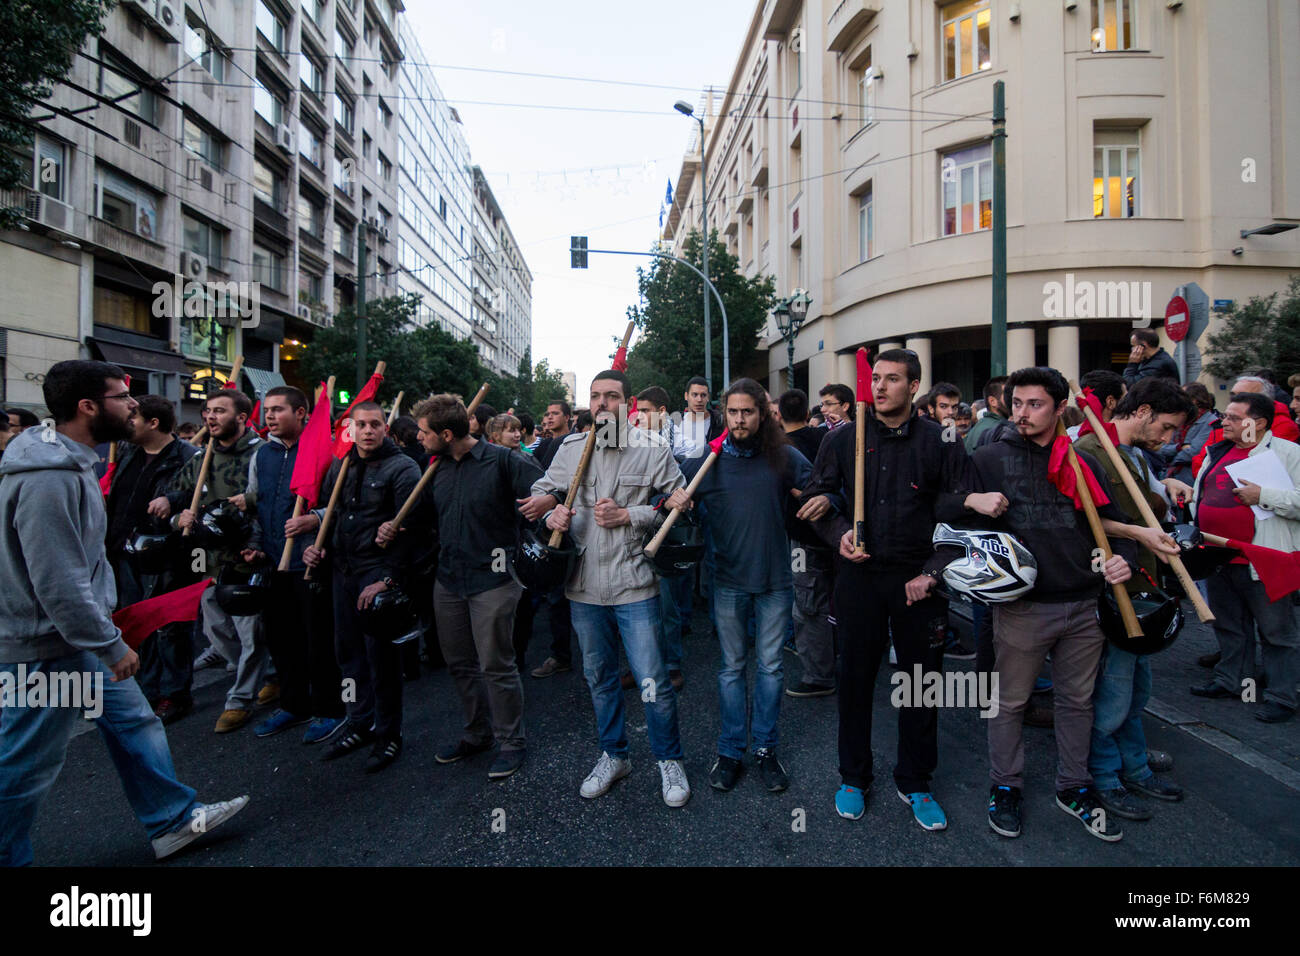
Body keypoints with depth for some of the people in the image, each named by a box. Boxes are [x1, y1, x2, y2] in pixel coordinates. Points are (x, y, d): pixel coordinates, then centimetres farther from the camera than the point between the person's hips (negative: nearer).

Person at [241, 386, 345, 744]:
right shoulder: (262, 454, 11)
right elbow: (255, 506, 19)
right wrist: (256, 545, 9)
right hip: (273, 564, 7)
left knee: (318, 639, 3)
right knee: (279, 635, 16)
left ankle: (329, 711, 19)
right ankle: (293, 705, 33)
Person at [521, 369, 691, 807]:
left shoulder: (653, 449, -4)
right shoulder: (570, 448, 6)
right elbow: (539, 496, 14)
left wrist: (627, 515, -14)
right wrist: (552, 515, -9)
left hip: (634, 586, -3)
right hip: (584, 588, 4)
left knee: (653, 682, 0)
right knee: (599, 678, 18)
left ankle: (669, 760, 25)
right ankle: (613, 755, 39)